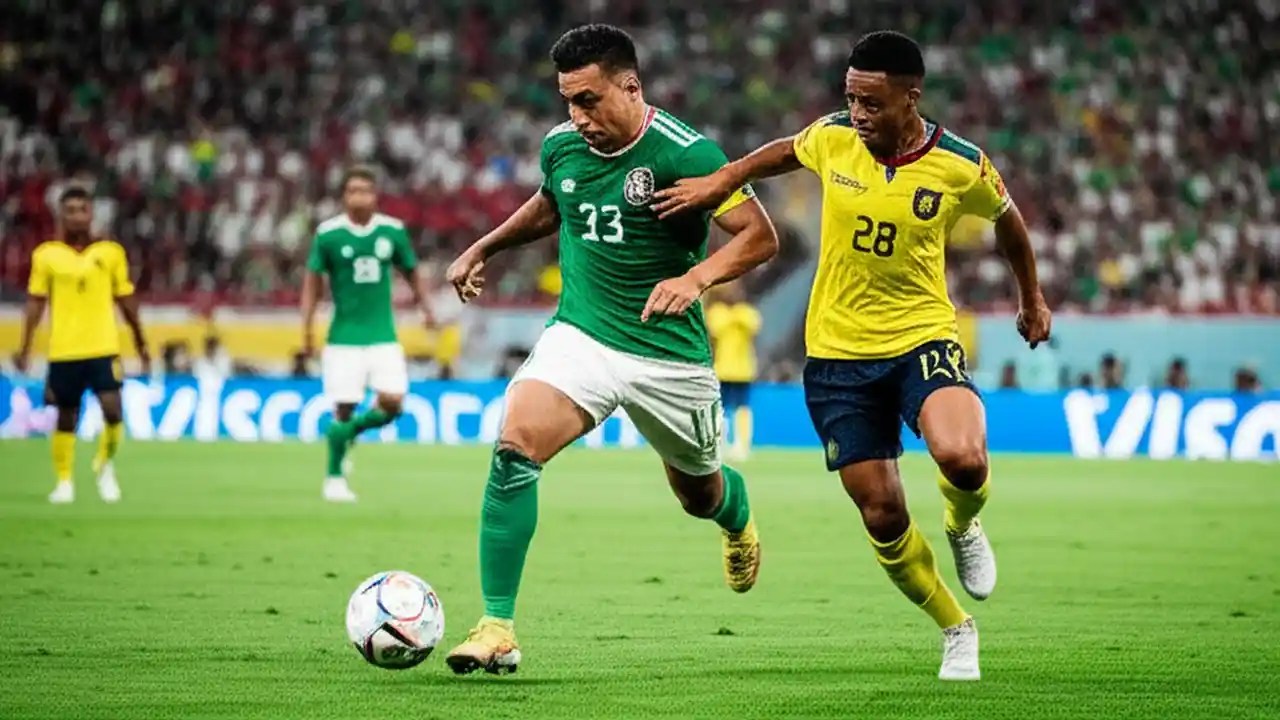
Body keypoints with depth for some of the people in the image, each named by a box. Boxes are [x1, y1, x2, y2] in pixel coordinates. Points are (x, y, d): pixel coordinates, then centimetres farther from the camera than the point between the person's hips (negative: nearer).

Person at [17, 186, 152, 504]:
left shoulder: (111, 252, 2)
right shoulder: (46, 254, 1)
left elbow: (126, 300, 10)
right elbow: (36, 302, 4)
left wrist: (141, 344, 13)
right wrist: (25, 347, -2)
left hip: (103, 349, 0)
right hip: (63, 351, 0)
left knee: (113, 410, -13)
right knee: (66, 417, 7)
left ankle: (105, 466, 12)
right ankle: (64, 481, 19)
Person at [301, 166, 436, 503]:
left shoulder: (393, 231, 0)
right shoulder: (328, 234, -6)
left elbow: (410, 270, 15)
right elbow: (312, 281, -1)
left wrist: (424, 305, 10)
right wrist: (307, 330, -6)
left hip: (383, 336, 2)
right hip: (344, 337, -2)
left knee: (392, 402, -9)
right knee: (344, 409, -3)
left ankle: (351, 431, 22)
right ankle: (334, 478, 15)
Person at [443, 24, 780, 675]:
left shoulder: (683, 153, -17)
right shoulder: (561, 146, 0)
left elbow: (760, 235, -19)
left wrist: (696, 278, -34)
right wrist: (484, 248, 19)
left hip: (669, 354, -3)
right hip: (580, 335, 3)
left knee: (698, 493, 17)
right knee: (514, 448, -24)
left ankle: (739, 522, 59)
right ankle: (497, 628, -22)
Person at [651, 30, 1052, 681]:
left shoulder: (960, 165, -11)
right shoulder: (832, 139, -5)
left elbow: (1006, 219, 10)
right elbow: (785, 152, 20)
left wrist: (1032, 299, 22)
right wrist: (718, 181, 9)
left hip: (922, 339, -2)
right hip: (837, 352, 2)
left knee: (963, 458, -31)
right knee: (883, 518, 2)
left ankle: (963, 528, 7)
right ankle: (957, 632, 24)